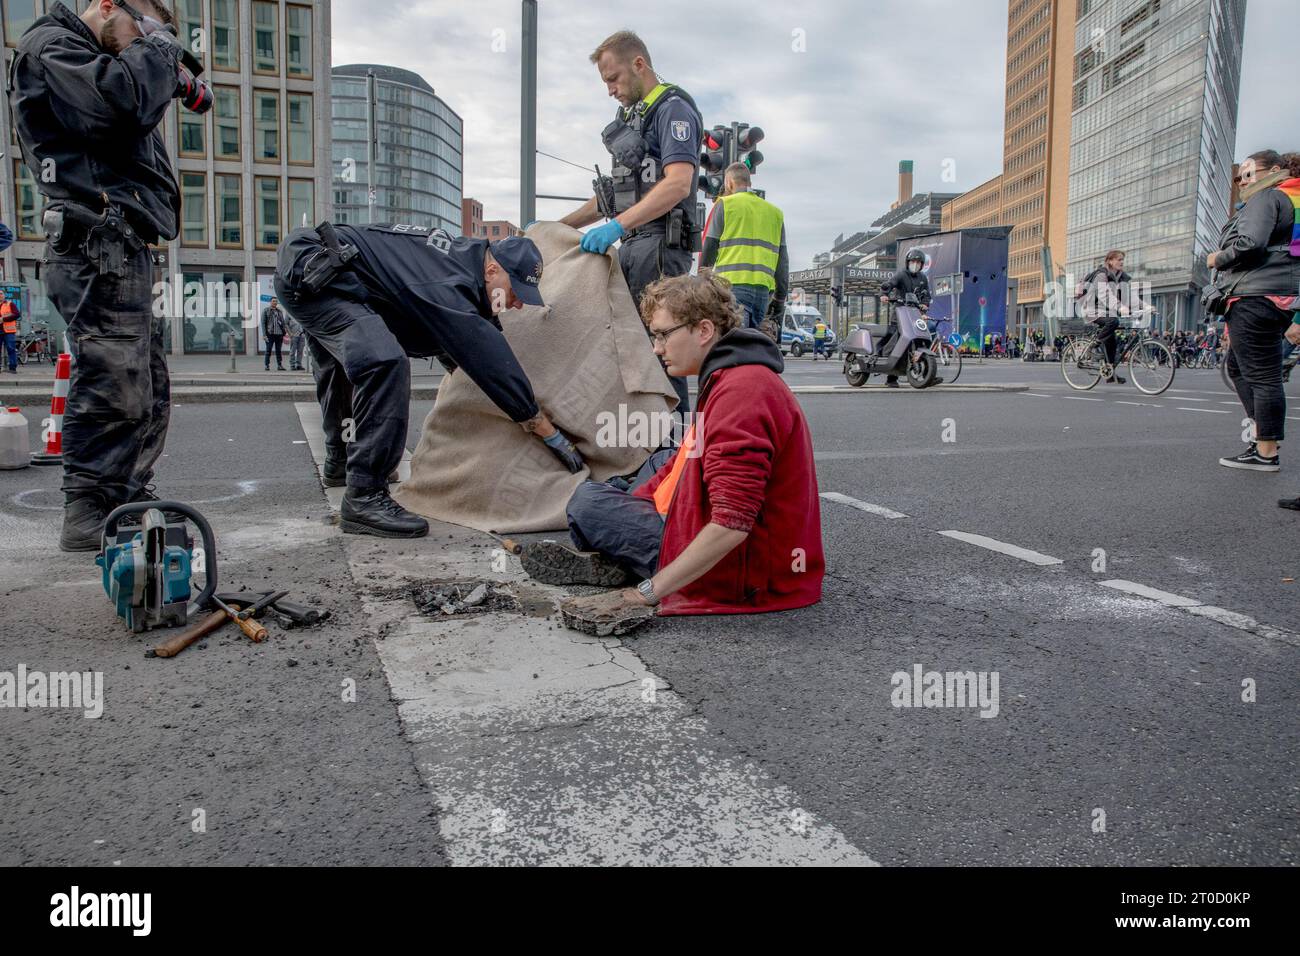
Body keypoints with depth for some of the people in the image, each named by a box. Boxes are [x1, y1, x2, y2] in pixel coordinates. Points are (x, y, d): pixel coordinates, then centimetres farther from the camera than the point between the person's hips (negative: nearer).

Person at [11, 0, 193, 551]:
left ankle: (133, 507, 18)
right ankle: (88, 520, -9)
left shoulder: (84, 58, 31)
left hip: (124, 251, 10)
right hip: (100, 247, -10)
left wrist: (169, 81, 17)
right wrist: (157, 50, -4)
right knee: (113, 391, -13)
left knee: (147, 395, 12)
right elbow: (122, 100, -20)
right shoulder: (50, 45, -2)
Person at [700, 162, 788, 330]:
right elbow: (783, 261, 18)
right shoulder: (775, 212, 20)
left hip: (732, 285, -5)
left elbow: (709, 249, 3)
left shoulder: (725, 204, 7)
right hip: (763, 289, 5)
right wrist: (780, 298, 21)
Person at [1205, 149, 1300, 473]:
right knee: (1237, 366, 19)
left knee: (1261, 374, -9)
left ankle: (1266, 453, -7)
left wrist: (1216, 258, -5)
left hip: (1256, 297, -11)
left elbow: (1249, 243, -21)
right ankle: (1261, 431, 14)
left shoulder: (1267, 197, -6)